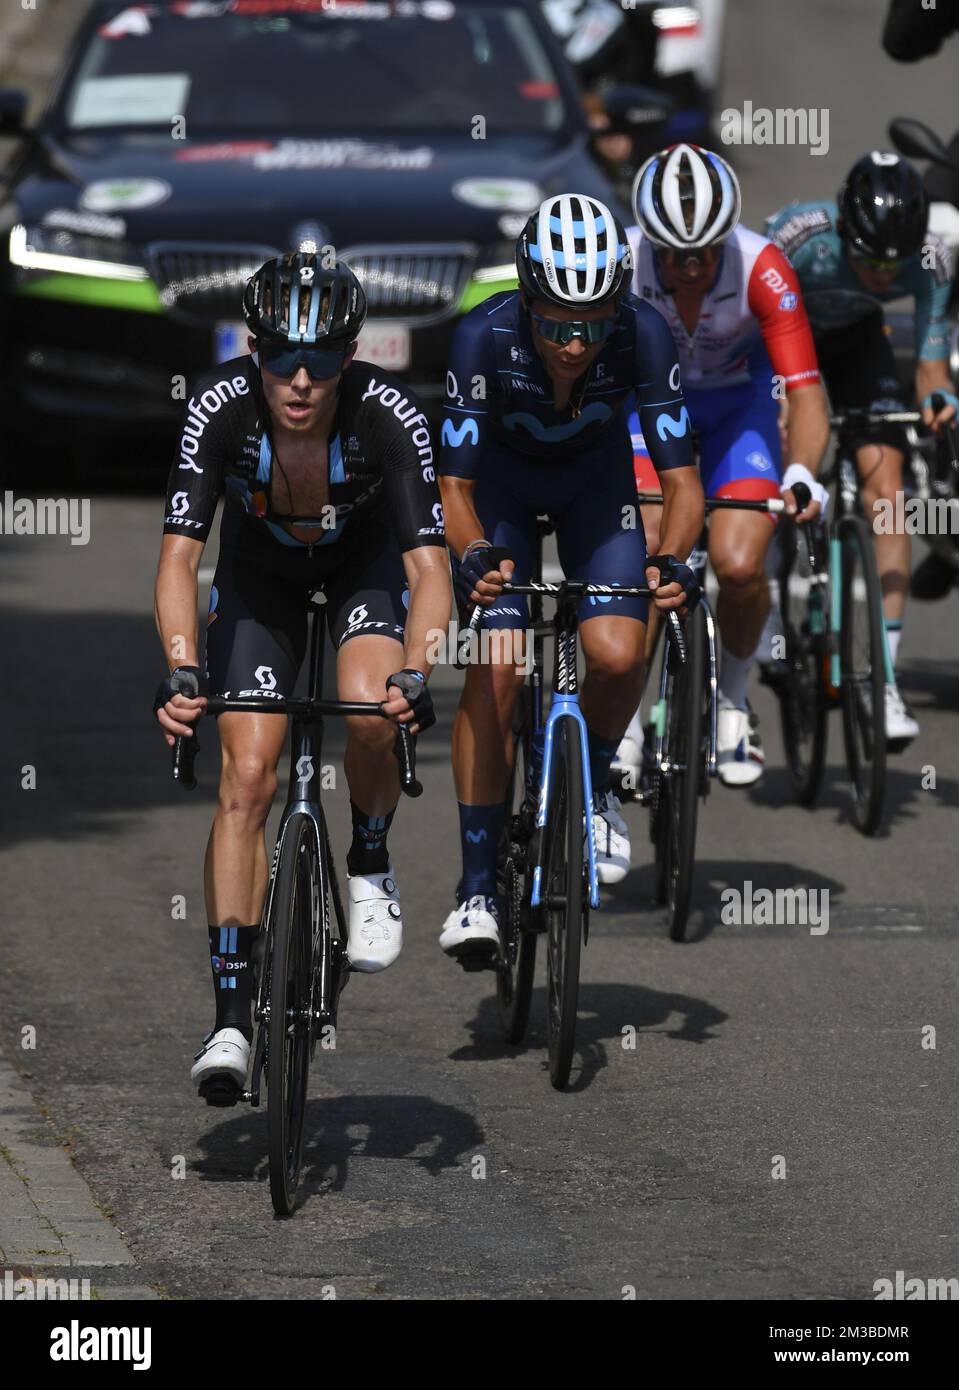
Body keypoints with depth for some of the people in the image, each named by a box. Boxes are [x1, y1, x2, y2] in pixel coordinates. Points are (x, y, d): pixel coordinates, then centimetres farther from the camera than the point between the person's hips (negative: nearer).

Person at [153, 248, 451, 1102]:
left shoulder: (389, 416, -34)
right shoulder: (221, 407, -32)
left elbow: (428, 566, -38)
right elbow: (180, 555, -33)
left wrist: (414, 678, -54)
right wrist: (182, 674, -48)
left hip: (367, 561, -1)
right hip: (260, 572, 1)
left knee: (371, 718, -29)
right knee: (247, 775, -13)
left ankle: (371, 871, 3)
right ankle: (232, 1015, -10)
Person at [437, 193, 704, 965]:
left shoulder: (642, 334, -32)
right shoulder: (484, 336, -34)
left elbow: (681, 478, -27)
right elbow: (454, 482, -28)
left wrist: (670, 559, -46)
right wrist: (474, 553, -48)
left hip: (595, 475, 1)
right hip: (501, 478, -1)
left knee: (618, 655, -20)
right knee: (494, 671, -17)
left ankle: (594, 787, 12)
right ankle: (478, 888, -11)